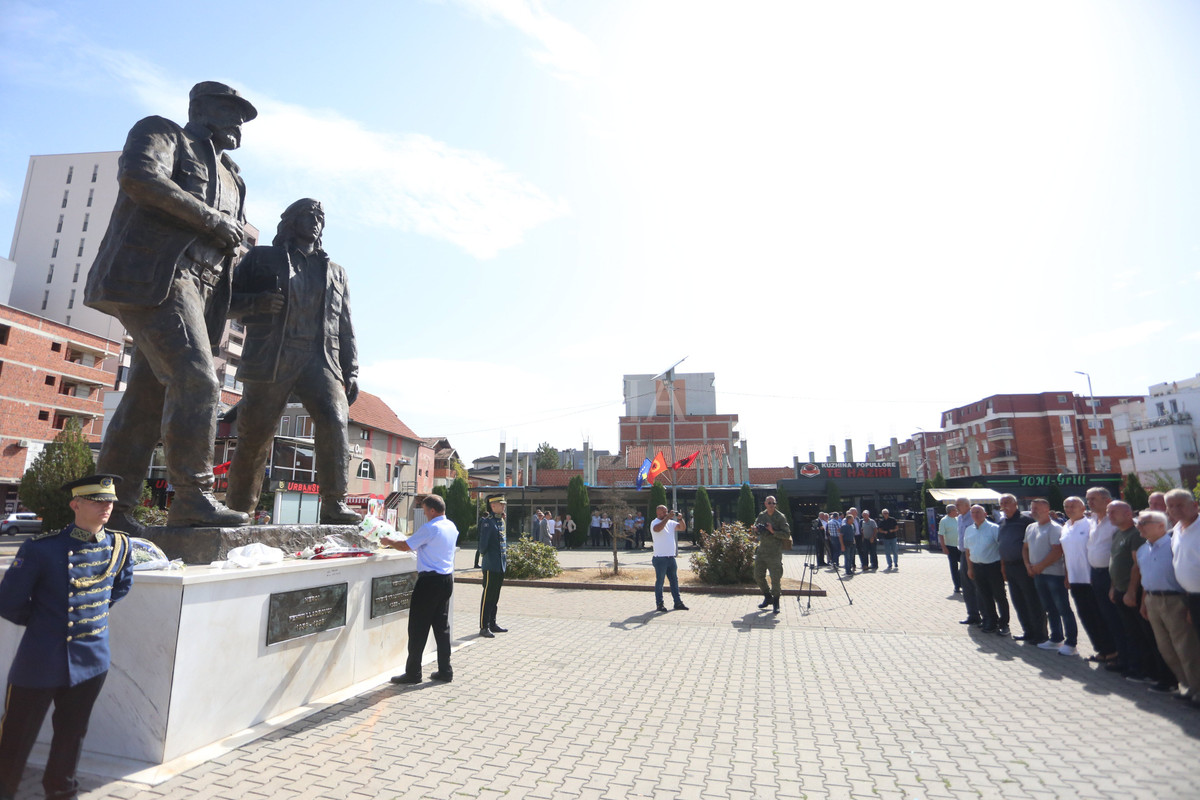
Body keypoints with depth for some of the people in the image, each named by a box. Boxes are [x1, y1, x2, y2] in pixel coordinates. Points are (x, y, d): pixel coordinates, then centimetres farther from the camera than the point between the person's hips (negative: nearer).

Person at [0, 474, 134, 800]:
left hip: (91, 662, 4)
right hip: (40, 662, -4)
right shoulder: (42, 548, -18)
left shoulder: (119, 545, -4)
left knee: (72, 733, 20)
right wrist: (41, 622, 5)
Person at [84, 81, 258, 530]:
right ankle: (193, 498, -21)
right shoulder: (161, 133, 9)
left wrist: (232, 238, 11)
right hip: (154, 276, -8)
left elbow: (227, 233, 34)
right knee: (196, 381, -22)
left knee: (149, 397, 3)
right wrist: (211, 219, -11)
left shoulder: (228, 174, 30)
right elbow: (139, 177, -12)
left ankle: (111, 508, 5)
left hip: (195, 290, 8)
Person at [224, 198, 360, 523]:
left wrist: (351, 372, 10)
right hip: (269, 360, -1)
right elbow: (228, 301, 12)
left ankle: (334, 506, -24)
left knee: (335, 420, -23)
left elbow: (345, 328, 20)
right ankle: (238, 510, 17)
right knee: (255, 436, 1)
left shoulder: (334, 272, 24)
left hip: (319, 359, 1)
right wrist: (258, 302, -10)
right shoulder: (261, 258, 16)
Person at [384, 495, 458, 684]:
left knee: (418, 627, 3)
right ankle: (445, 671, 18)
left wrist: (389, 542, 12)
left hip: (430, 581, -8)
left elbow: (406, 546, -8)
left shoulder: (429, 528, -16)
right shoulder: (452, 527, 8)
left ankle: (413, 673, 12)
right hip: (447, 579, 8)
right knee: (442, 626, 13)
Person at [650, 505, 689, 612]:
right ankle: (659, 604, 12)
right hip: (660, 558, -7)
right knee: (659, 582, 3)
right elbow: (657, 529, -31)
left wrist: (680, 518, -6)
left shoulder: (670, 522, 12)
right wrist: (668, 517, -29)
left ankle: (678, 603, 20)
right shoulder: (655, 523, -9)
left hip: (671, 557, 7)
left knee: (674, 580, 12)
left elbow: (683, 528, 12)